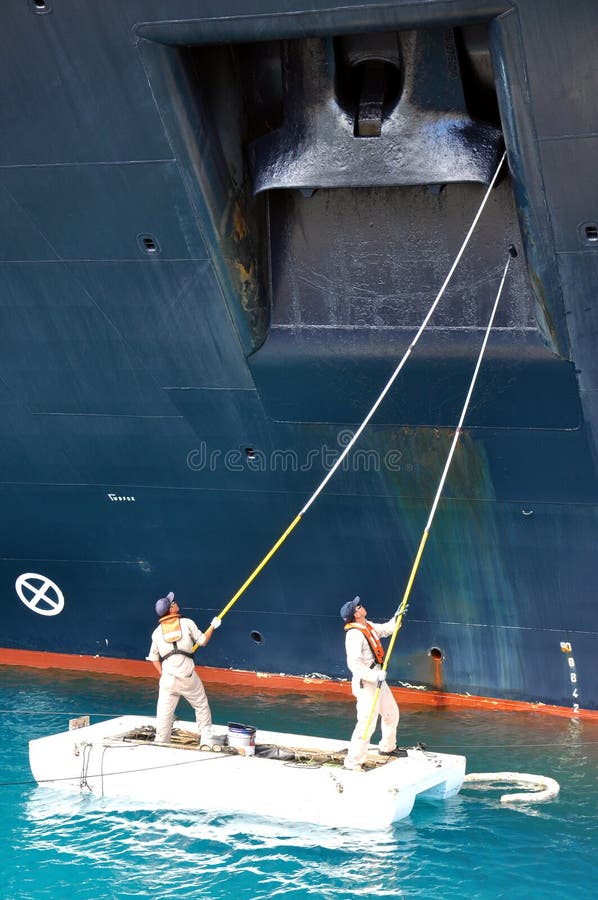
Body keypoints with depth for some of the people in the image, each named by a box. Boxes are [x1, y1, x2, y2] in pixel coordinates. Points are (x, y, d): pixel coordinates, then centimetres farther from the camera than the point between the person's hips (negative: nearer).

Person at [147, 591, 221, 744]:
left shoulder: (157, 632, 7)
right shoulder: (187, 623, -1)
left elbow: (153, 658, 10)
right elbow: (202, 641, 8)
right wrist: (213, 626, 23)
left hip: (168, 678, 2)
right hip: (188, 676, -2)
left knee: (164, 714, 3)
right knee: (202, 705, 17)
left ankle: (160, 744, 1)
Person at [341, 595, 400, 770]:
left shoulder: (368, 626, 6)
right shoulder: (354, 635, -24)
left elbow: (386, 630, 26)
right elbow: (354, 664, -30)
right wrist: (376, 676, -30)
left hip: (378, 680, 10)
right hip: (366, 684, -10)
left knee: (391, 712, 24)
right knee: (367, 724, -11)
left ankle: (387, 747, 43)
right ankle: (352, 763, -5)